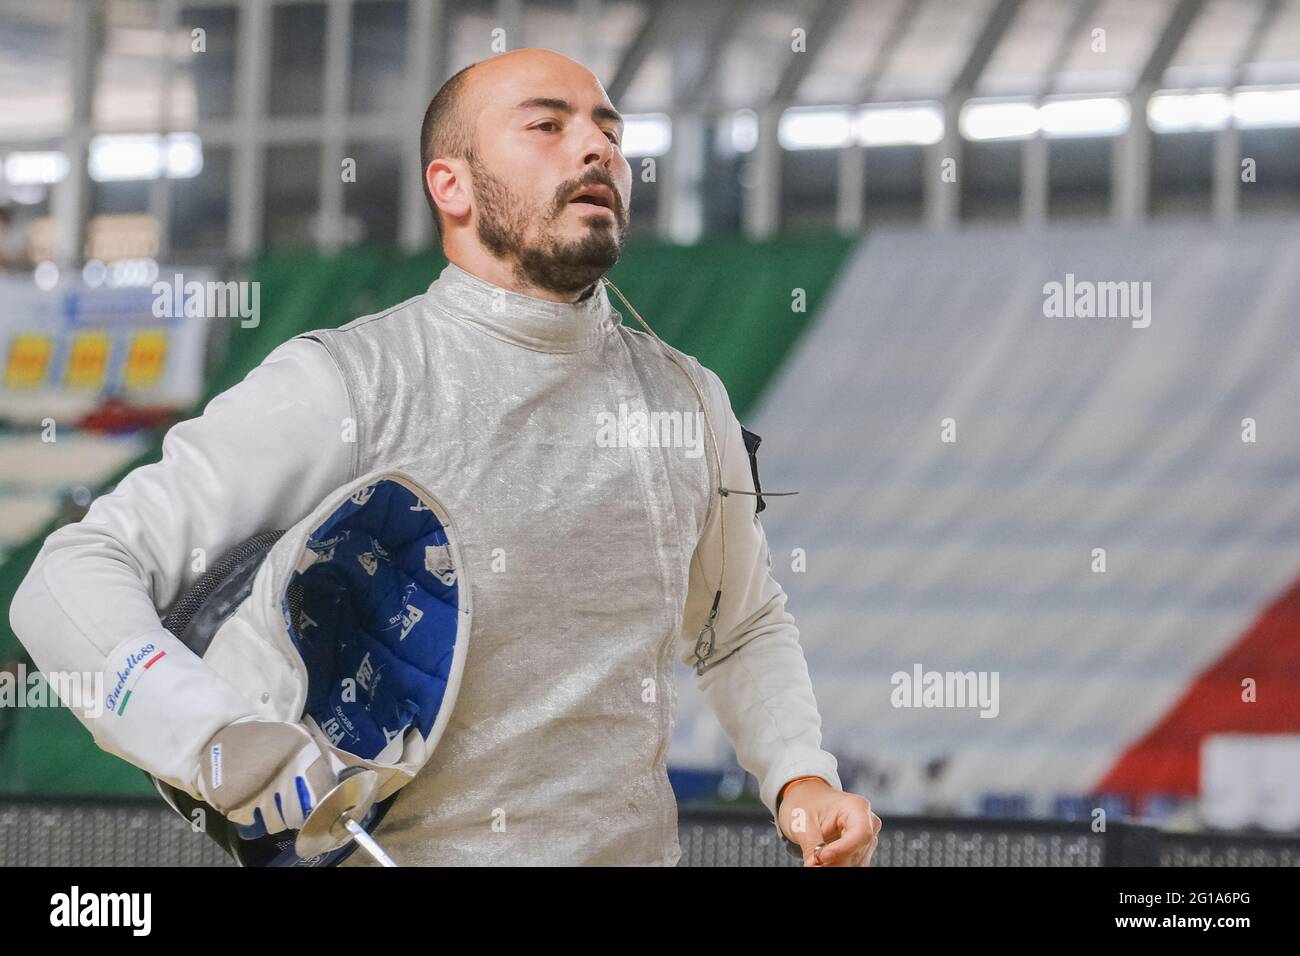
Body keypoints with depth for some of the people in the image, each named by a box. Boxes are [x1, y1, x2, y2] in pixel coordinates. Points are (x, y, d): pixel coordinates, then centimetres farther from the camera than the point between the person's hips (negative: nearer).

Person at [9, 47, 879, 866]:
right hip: (400, 851, -4)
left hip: (639, 848, 4)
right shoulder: (344, 386, -9)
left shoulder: (689, 398, 7)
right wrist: (241, 757, -26)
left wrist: (801, 779, 5)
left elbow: (745, 629, 23)